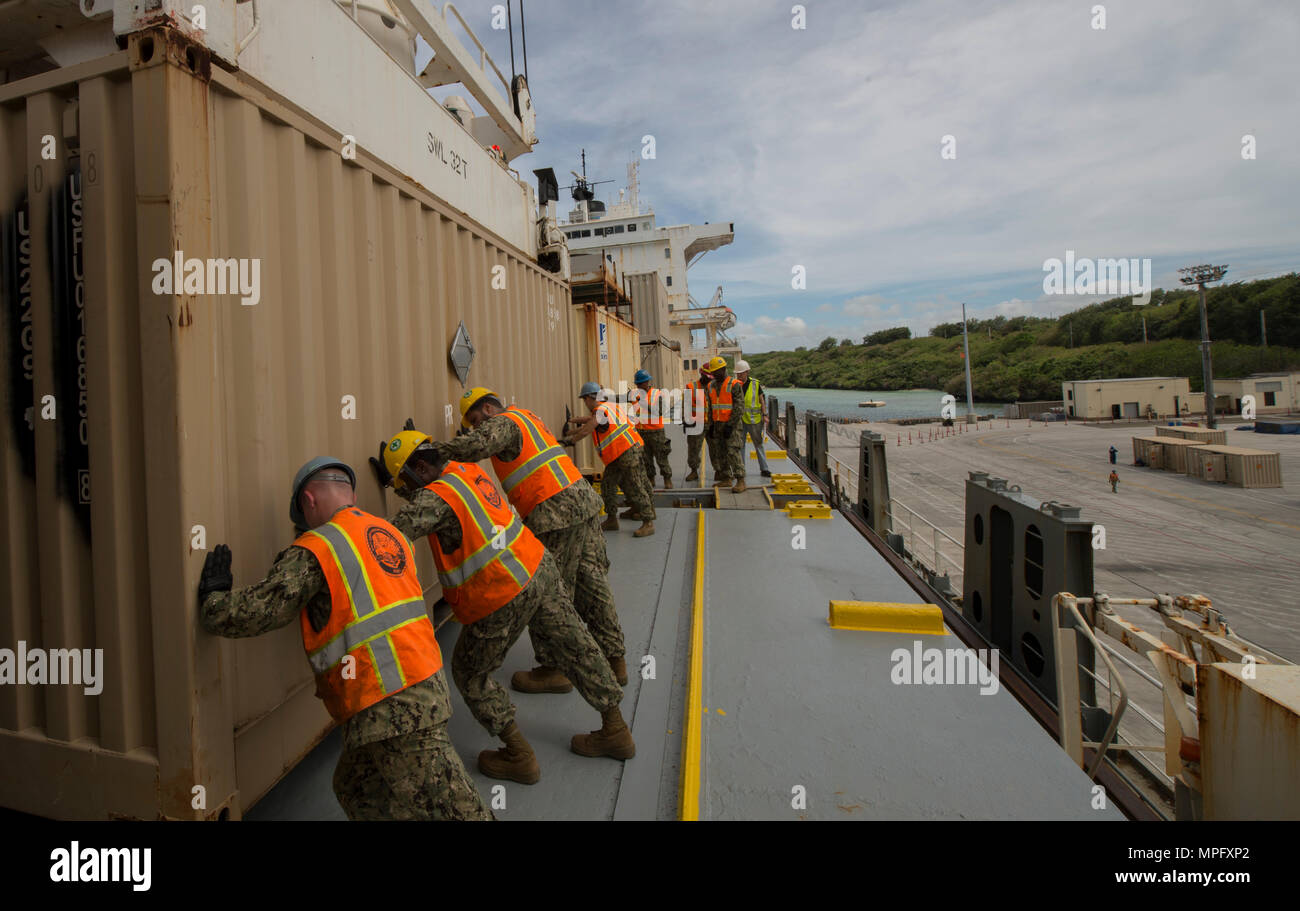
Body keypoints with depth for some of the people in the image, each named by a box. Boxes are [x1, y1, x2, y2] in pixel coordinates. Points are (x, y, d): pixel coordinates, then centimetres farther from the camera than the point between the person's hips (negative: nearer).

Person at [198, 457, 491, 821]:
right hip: (428, 686, 8)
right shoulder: (390, 534, 13)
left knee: (457, 810, -2)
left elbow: (245, 616, -12)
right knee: (353, 789, 26)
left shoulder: (313, 551, -8)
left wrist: (213, 593, 8)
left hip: (392, 712, -8)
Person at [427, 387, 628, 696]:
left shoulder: (503, 422, -4)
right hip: (583, 497, 10)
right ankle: (614, 659, 22)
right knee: (590, 583, 14)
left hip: (556, 512, -10)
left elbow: (476, 445, -24)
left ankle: (554, 669, 11)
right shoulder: (523, 415, 26)